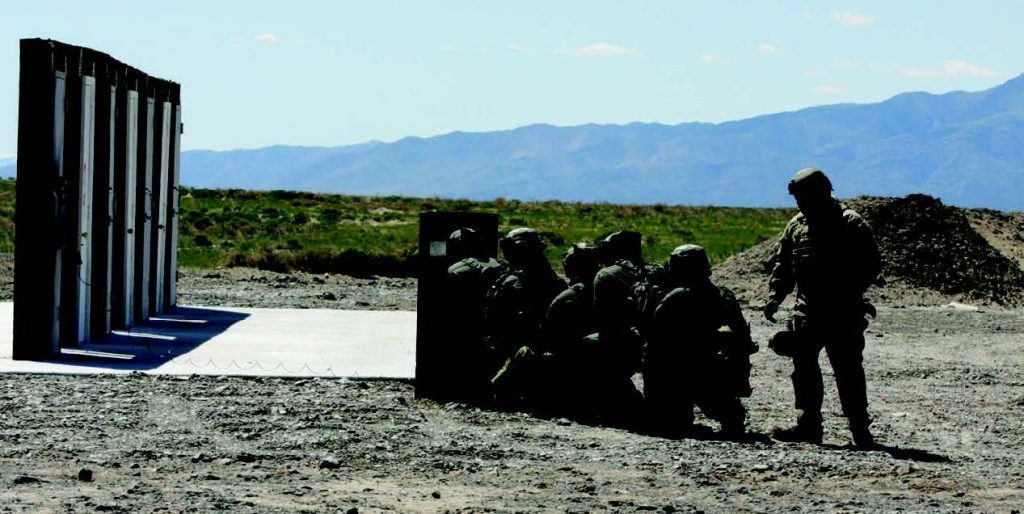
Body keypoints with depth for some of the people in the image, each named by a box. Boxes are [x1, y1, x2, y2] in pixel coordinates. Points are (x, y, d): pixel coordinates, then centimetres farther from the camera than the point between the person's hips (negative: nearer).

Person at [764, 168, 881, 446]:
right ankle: (809, 424, 7)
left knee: (848, 369, -4)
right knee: (804, 366, 2)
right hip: (808, 313, 5)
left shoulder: (852, 225, -4)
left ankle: (860, 428, 1)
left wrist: (848, 292, -19)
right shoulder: (796, 226, 12)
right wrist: (774, 296, 2)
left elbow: (871, 266, -7)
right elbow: (783, 266, 16)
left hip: (844, 315, -5)